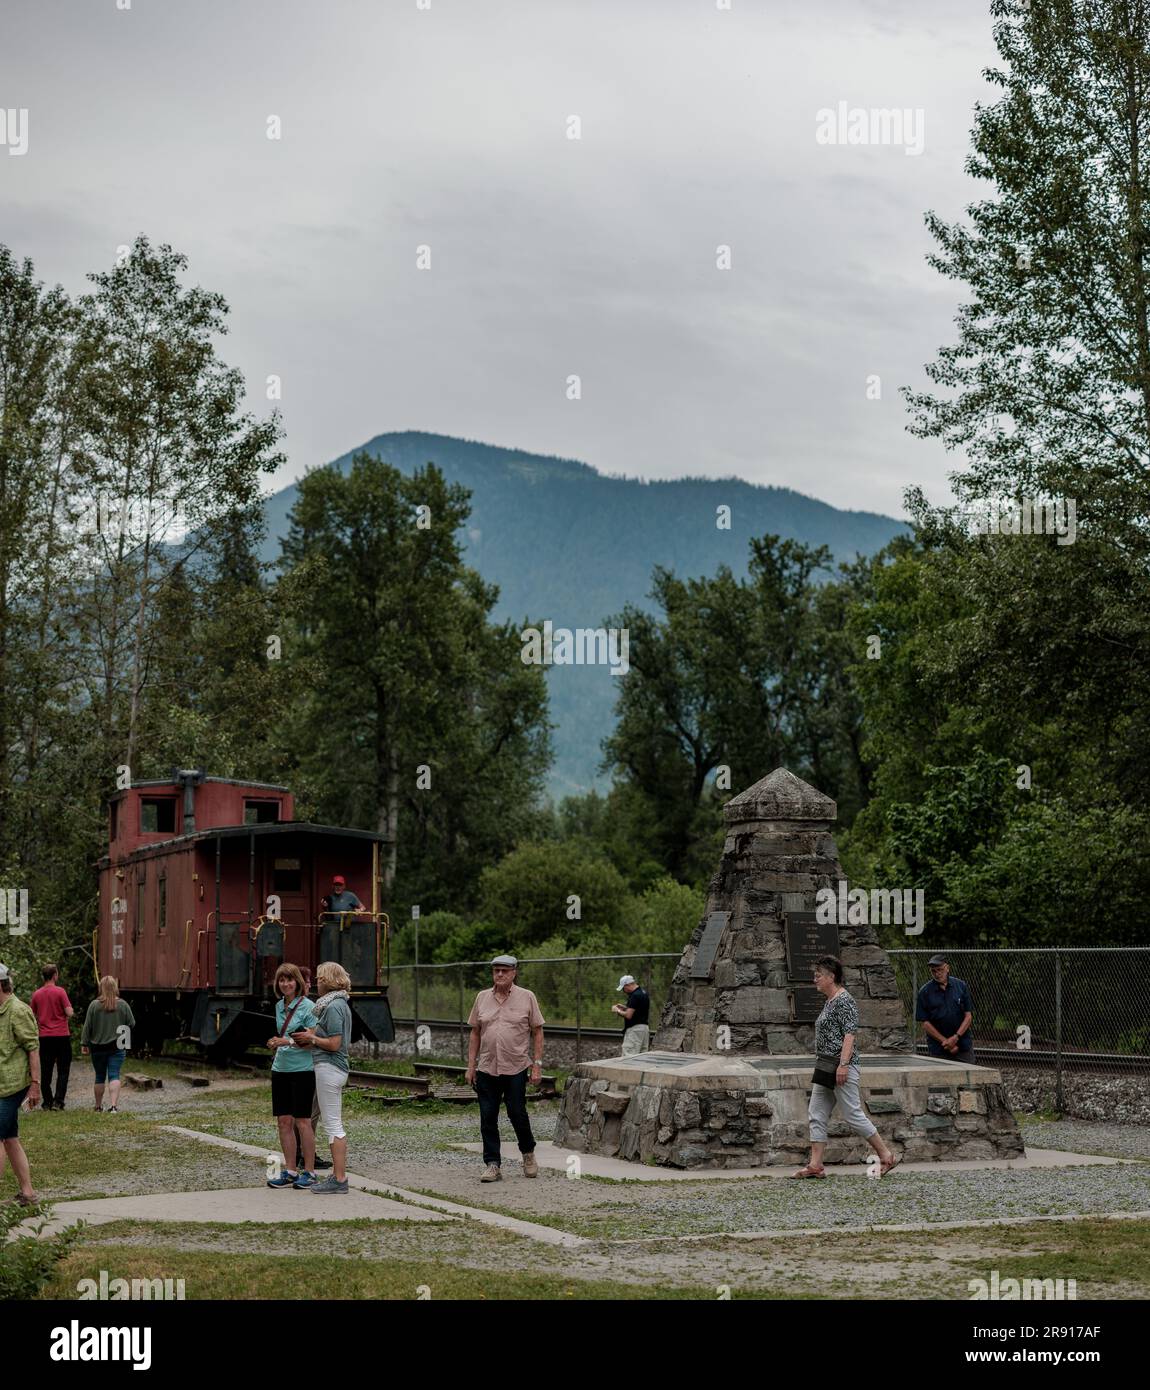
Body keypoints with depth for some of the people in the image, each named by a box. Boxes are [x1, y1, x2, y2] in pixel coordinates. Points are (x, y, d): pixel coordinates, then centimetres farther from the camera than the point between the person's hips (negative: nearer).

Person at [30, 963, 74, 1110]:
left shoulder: (36, 994, 4)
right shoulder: (60, 992, -9)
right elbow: (69, 1012, -13)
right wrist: (69, 1011, 9)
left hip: (44, 1037, 4)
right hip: (61, 1036, -4)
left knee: (46, 1071, 9)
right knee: (63, 1071, 3)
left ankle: (47, 1103, 11)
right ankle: (58, 1101, -7)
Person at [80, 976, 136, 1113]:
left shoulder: (94, 1005, -7)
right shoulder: (123, 1004, -4)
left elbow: (87, 1026, -5)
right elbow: (132, 1024, 3)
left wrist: (84, 1044, 3)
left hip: (98, 1047, 0)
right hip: (117, 1046, 0)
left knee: (100, 1077, 13)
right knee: (114, 1075, -2)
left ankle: (98, 1105, 23)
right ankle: (114, 1105, -17)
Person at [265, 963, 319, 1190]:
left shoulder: (308, 1007, -9)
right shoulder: (279, 1006, 12)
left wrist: (289, 1042, -21)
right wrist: (277, 1045, 12)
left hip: (302, 1069, -7)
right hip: (280, 1069, 7)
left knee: (302, 1120, -4)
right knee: (283, 1121, 6)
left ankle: (309, 1171, 4)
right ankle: (289, 1170, 13)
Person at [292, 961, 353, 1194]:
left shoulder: (333, 1007, -16)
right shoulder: (341, 1004, 14)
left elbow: (334, 1044, -21)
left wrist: (312, 1038, -8)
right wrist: (313, 1036, 8)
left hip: (329, 1067, -10)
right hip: (337, 1068, 10)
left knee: (332, 1125, -7)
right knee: (336, 1124, 14)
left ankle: (339, 1179, -5)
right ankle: (340, 1175, 18)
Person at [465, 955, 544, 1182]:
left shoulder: (527, 997, 0)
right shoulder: (482, 998, 8)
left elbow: (537, 1032, 2)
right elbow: (475, 1033, 12)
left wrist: (537, 1065, -4)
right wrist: (471, 1066, 7)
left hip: (516, 1069, -3)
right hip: (487, 1069, 3)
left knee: (517, 1113, -1)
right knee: (488, 1118, 2)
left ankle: (528, 1153, 24)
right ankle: (492, 1165, 8)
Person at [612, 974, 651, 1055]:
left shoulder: (635, 996, -17)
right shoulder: (643, 992, 14)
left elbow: (628, 1015, -21)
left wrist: (618, 1010, -5)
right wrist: (624, 1007, 18)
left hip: (634, 1029, -10)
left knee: (628, 1058, -11)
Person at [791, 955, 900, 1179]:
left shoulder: (844, 1001, -13)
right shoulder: (829, 1001, 16)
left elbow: (850, 1034, -20)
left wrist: (843, 1064, -25)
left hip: (841, 1067, -10)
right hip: (825, 1067, 10)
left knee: (854, 1115, -5)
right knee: (816, 1115, 6)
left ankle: (887, 1157, 4)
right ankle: (815, 1165, 6)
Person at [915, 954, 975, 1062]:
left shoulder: (961, 986, 2)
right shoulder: (925, 992, -2)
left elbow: (969, 1015, 2)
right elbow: (925, 1023, -3)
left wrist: (956, 1037, -11)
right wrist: (944, 1041, -11)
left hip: (964, 1046, 1)